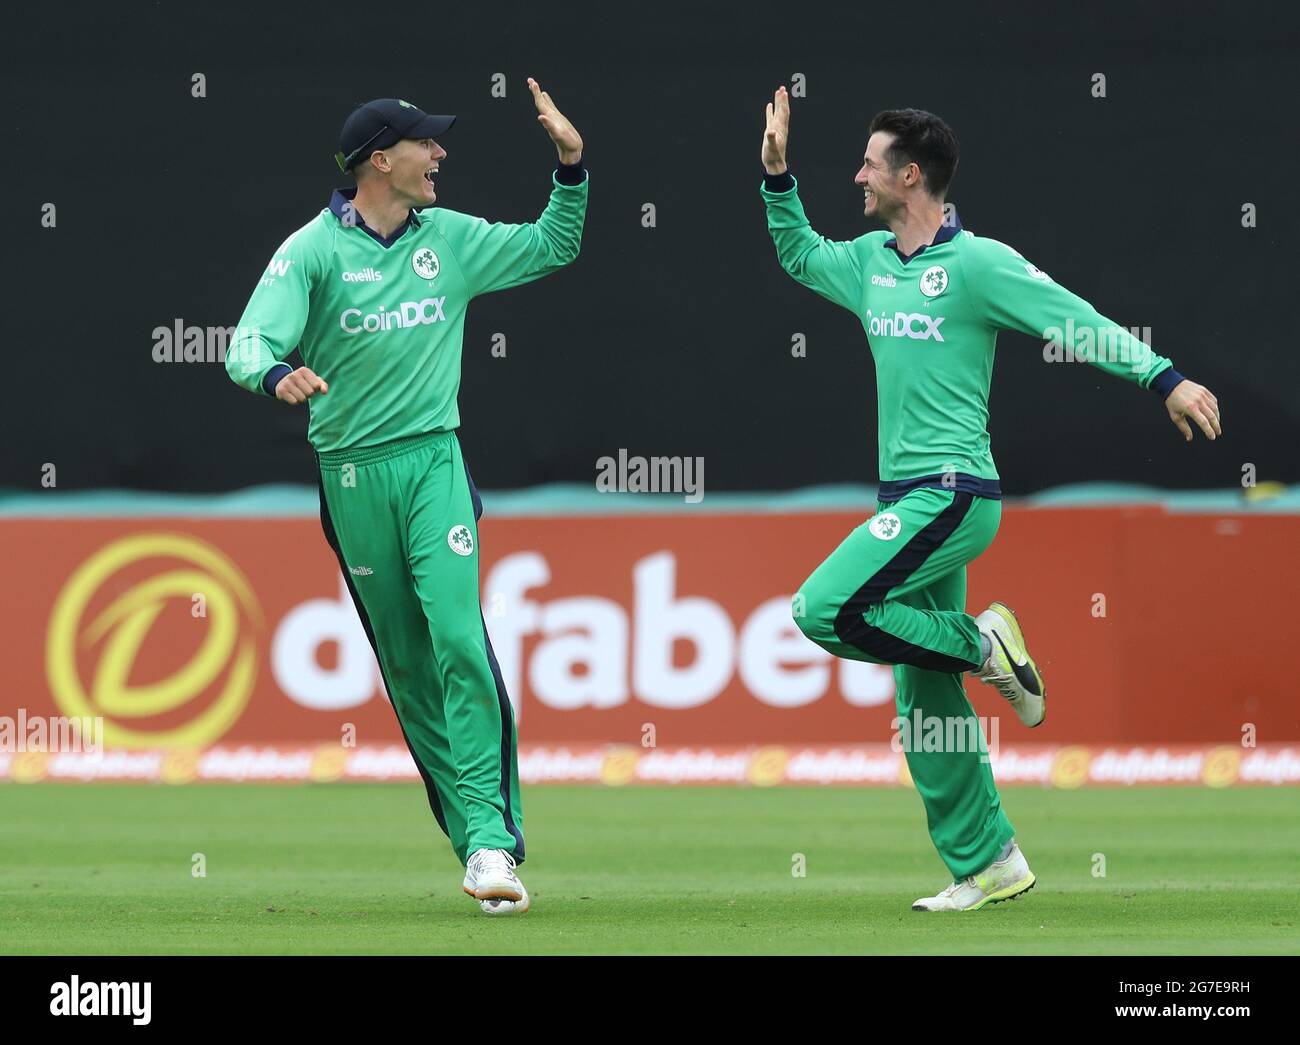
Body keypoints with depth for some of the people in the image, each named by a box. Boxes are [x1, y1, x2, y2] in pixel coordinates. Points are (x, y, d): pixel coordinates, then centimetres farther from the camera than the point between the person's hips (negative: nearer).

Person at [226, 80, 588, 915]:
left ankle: (492, 838, -18)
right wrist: (277, 376, -37)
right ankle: (475, 841, 9)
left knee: (458, 639, -15)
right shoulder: (313, 250, -4)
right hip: (353, 471, -1)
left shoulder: (452, 239, 9)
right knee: (405, 664, 3)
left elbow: (551, 249, 21)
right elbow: (250, 343, -14)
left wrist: (571, 167, 6)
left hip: (434, 461, 1)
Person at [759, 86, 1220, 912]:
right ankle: (988, 866, 13)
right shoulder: (870, 262, 12)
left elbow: (1077, 321, -15)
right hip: (908, 500, 8)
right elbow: (799, 253, 33)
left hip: (953, 494, -8)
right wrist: (777, 174, 20)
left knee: (824, 609, -23)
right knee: (925, 703, 7)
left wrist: (1165, 379, -25)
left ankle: (981, 643, -7)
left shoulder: (977, 262, -10)